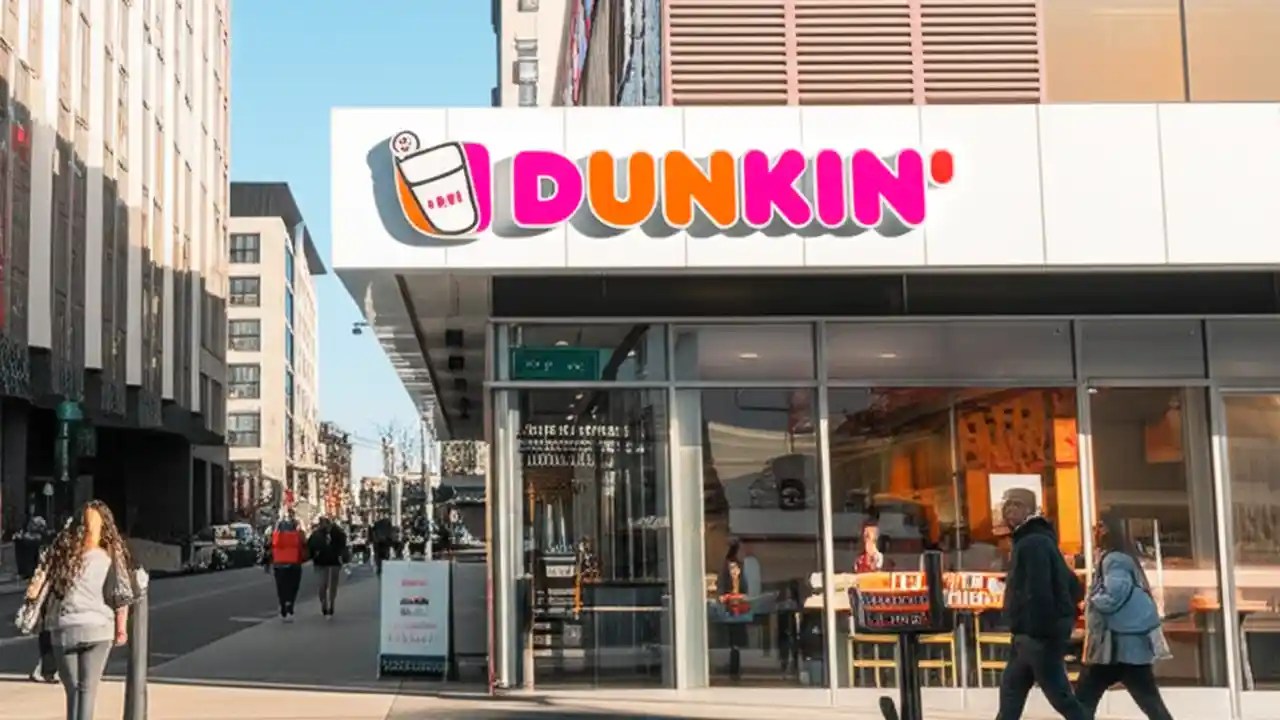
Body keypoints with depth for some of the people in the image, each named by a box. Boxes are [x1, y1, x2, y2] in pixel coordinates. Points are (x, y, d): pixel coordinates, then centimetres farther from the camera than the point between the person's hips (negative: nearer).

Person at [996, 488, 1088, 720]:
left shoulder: (1032, 543, -14)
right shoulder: (1037, 541, 18)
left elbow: (1038, 592, -25)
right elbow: (1074, 587, 22)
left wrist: (1037, 631, -25)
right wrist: (1065, 616, 20)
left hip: (1039, 636, -11)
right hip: (1031, 635, 11)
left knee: (1060, 696, -7)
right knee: (1011, 688, 15)